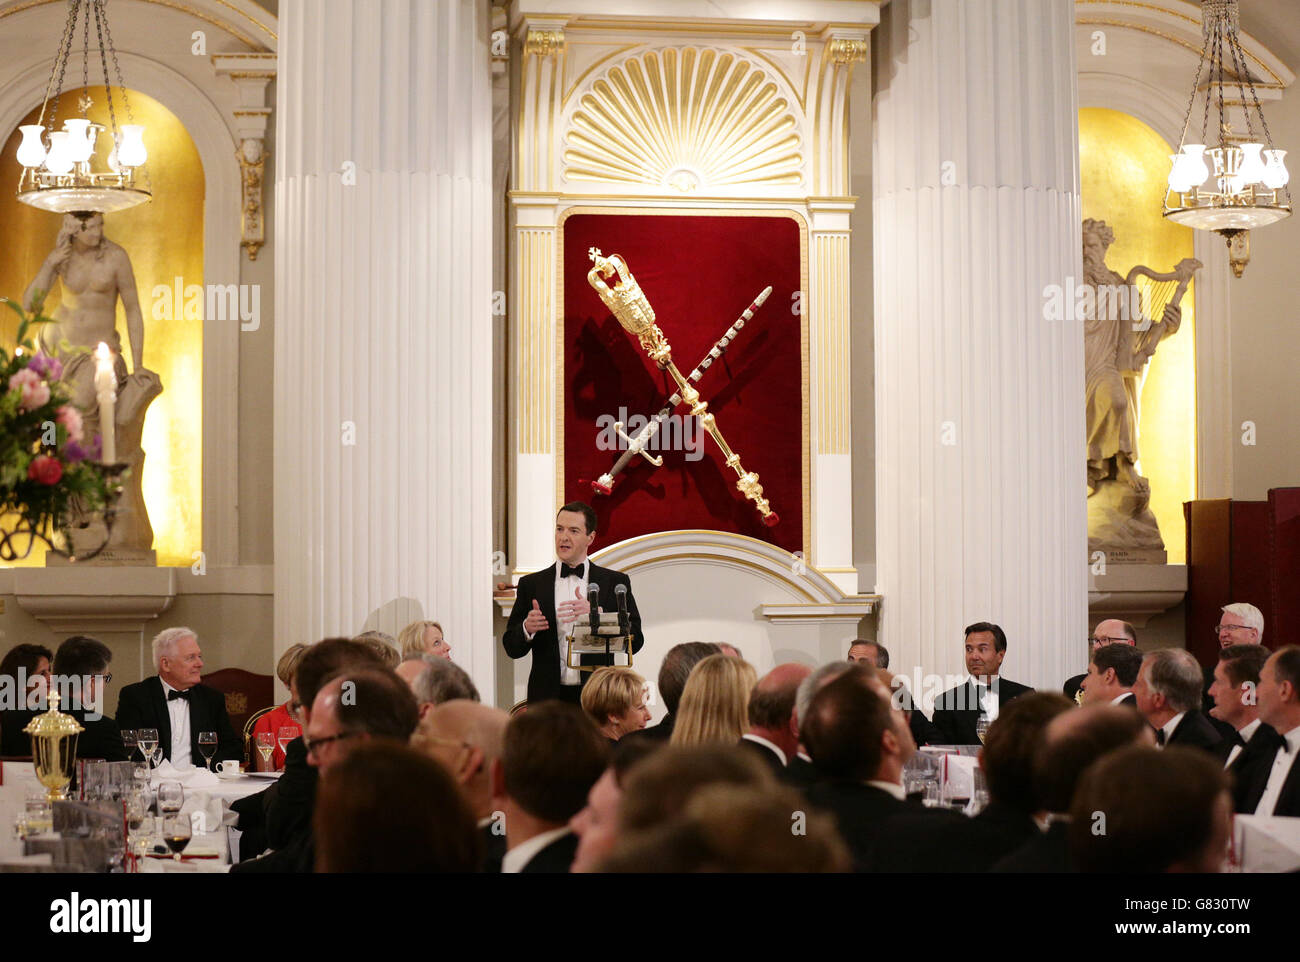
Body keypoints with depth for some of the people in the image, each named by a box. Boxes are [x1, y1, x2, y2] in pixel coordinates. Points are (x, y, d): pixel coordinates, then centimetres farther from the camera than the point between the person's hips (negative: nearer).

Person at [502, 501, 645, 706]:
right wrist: (526, 629, -14)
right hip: (549, 698, 1)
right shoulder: (531, 584, 10)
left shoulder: (616, 582, 6)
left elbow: (635, 641, -3)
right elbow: (512, 648, 8)